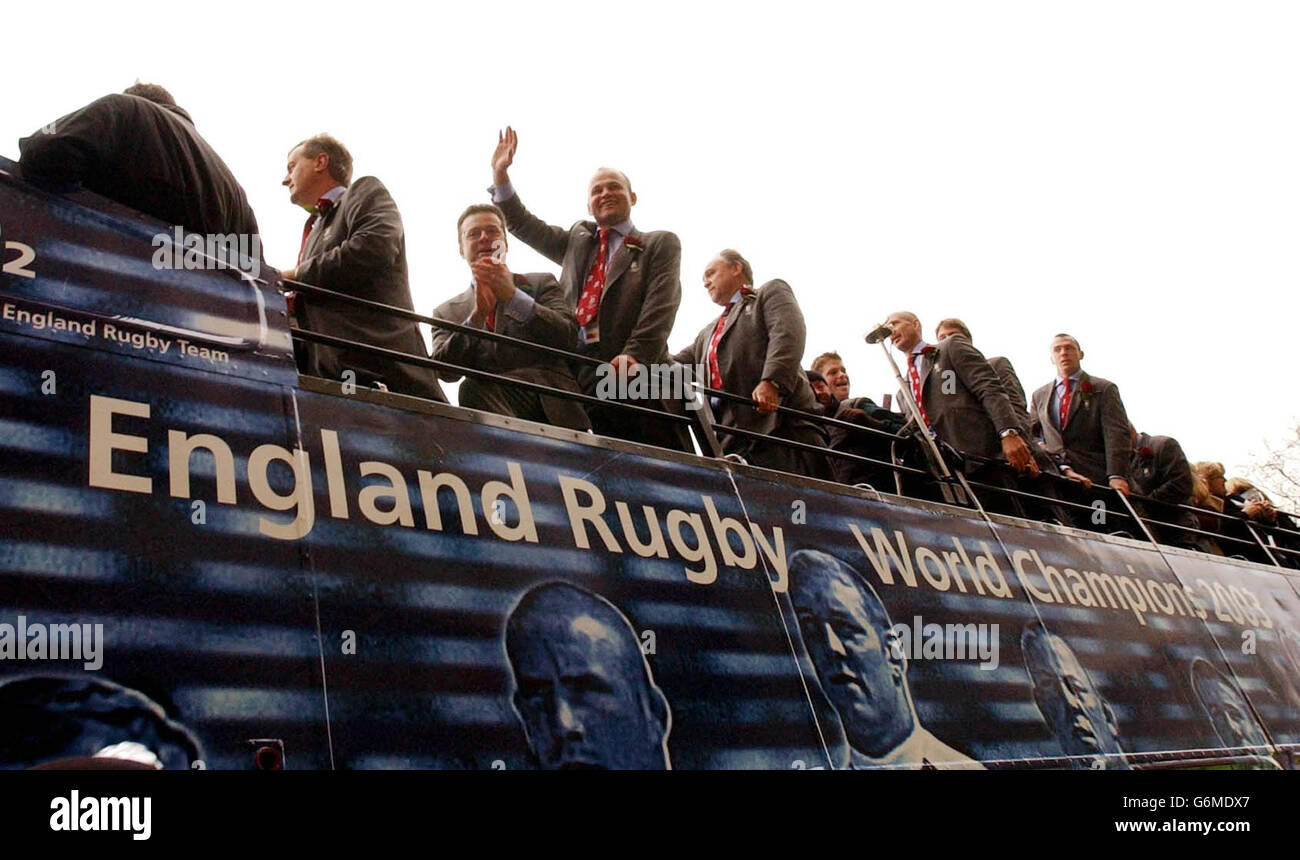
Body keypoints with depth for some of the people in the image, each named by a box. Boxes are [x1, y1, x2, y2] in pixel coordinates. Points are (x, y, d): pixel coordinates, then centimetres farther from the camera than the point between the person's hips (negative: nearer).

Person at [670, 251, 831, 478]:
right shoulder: (707, 334, 35)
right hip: (732, 440, 6)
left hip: (781, 424, -5)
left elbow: (788, 334, -5)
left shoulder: (771, 292, 15)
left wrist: (772, 382, -22)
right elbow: (676, 365, 24)